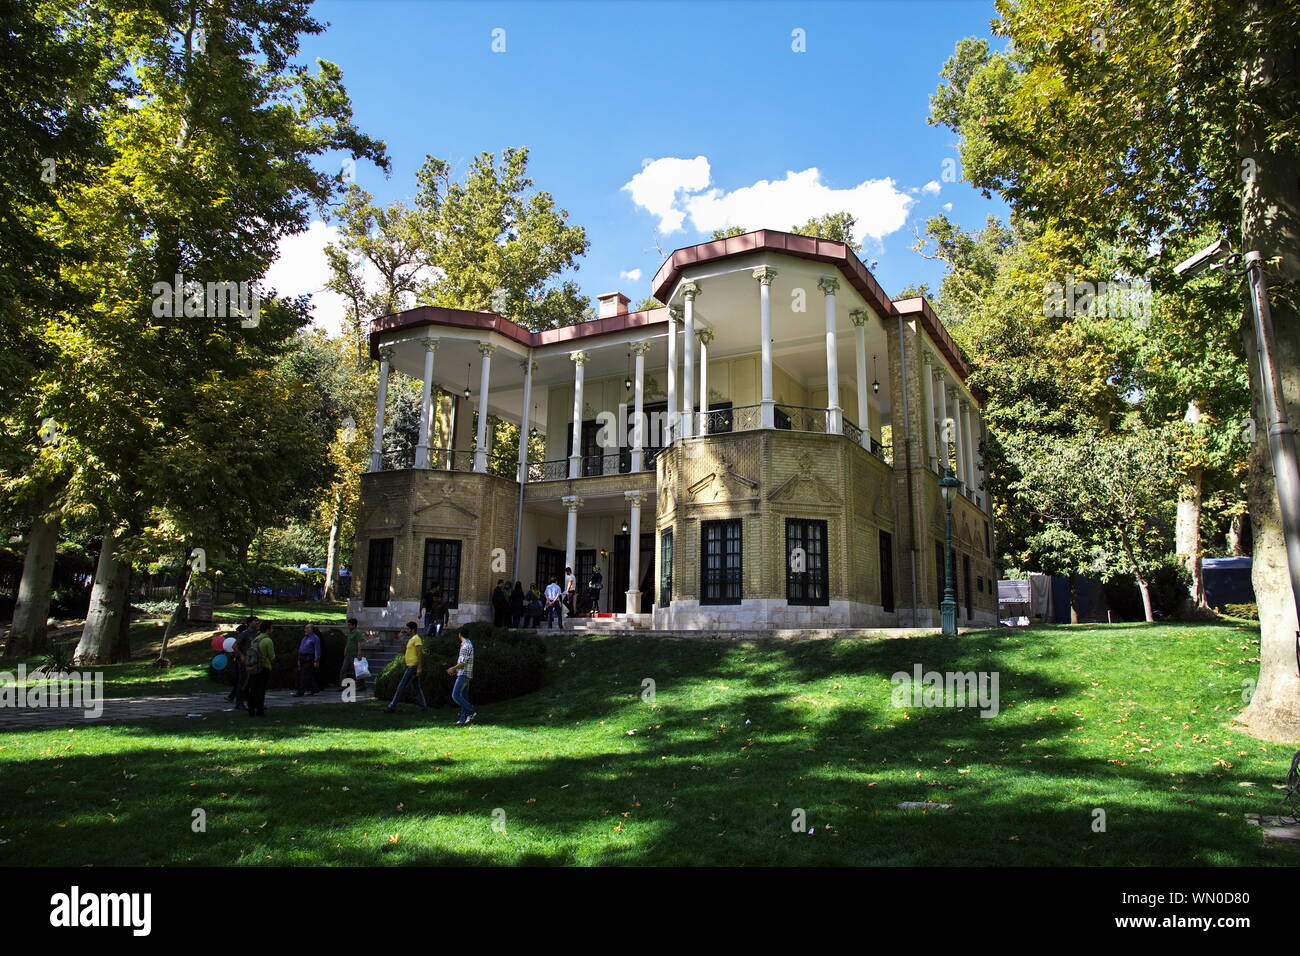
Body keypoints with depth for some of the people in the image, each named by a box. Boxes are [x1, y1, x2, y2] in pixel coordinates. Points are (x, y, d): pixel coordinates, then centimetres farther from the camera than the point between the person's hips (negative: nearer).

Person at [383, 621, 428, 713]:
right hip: (411, 666, 10)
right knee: (417, 687, 11)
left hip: (413, 666, -10)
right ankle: (424, 706, 13)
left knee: (401, 686, -7)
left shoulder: (416, 639, -14)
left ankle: (392, 707, -4)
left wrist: (419, 668, -24)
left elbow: (420, 653, -21)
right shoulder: (412, 639, 17)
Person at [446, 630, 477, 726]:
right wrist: (454, 669, 20)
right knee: (463, 697, 7)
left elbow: (463, 663, -20)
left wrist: (453, 668, -7)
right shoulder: (469, 645, 17)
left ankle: (472, 712, -12)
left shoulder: (465, 646, -15)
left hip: (463, 674, -10)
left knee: (455, 695, -11)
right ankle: (463, 719, 6)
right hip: (467, 675, 10)